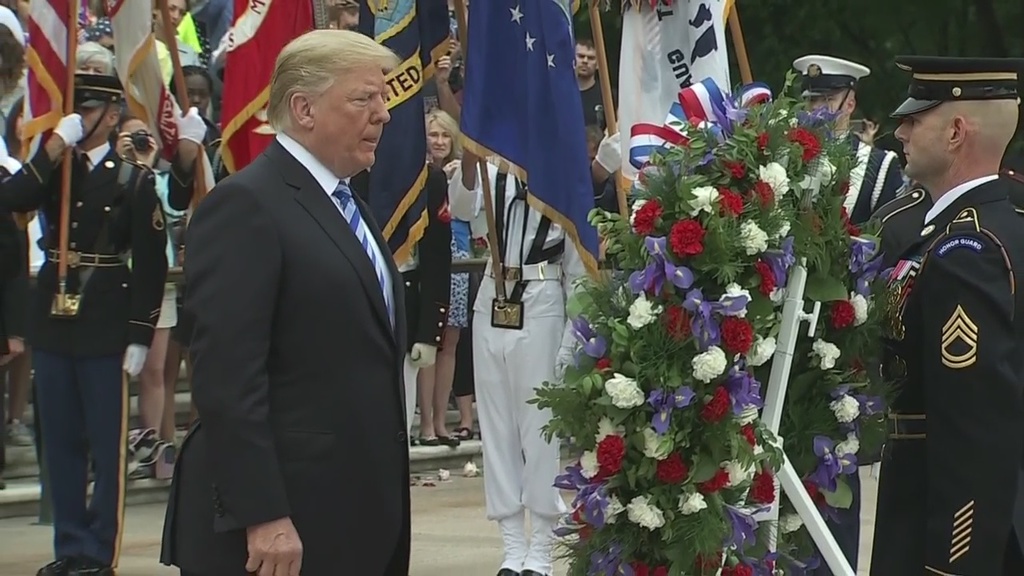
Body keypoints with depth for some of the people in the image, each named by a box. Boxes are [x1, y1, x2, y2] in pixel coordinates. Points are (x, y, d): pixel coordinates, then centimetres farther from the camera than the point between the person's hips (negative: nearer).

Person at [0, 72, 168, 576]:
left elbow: (151, 265, -6)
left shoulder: (133, 180, -3)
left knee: (106, 447, 1)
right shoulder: (53, 170, 9)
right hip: (53, 325, 5)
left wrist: (140, 336, -11)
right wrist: (53, 149, -16)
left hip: (105, 331, -5)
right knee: (61, 443, 10)